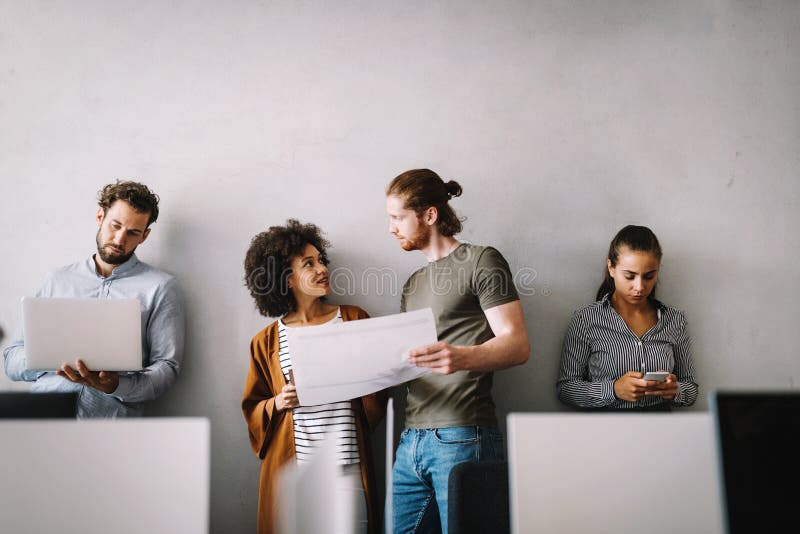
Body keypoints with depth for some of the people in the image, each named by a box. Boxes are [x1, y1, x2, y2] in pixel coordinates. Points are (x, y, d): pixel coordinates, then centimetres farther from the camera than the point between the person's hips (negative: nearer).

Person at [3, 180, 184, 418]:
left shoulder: (159, 287, 8)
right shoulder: (57, 280, 18)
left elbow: (167, 367, 2)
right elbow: (11, 361, 16)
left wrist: (116, 385, -16)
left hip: (108, 416, -3)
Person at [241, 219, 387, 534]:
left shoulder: (354, 320, 8)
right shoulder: (266, 342, 8)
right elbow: (253, 409, 13)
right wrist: (278, 403, -7)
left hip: (348, 464, 0)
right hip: (291, 464, 0)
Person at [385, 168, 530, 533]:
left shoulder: (480, 261, -2)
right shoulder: (413, 285, 21)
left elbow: (517, 345, -12)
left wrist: (461, 358, -30)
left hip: (463, 438, -7)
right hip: (411, 441, 7)